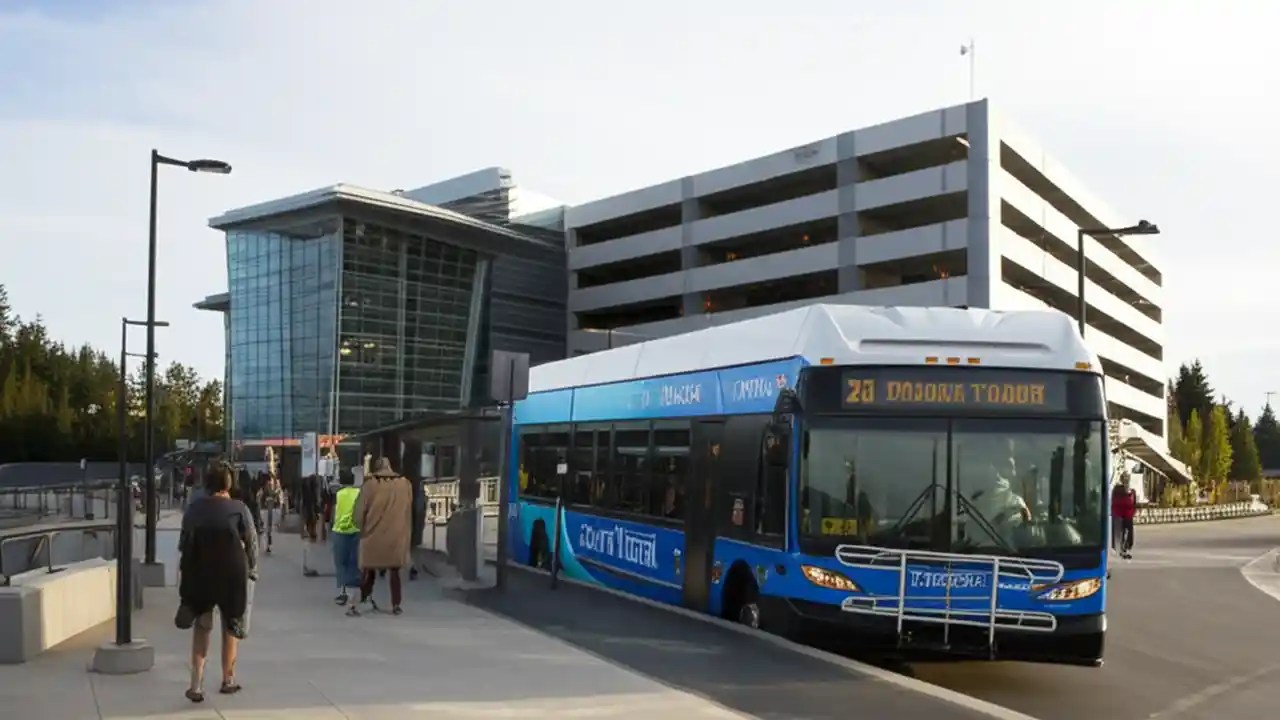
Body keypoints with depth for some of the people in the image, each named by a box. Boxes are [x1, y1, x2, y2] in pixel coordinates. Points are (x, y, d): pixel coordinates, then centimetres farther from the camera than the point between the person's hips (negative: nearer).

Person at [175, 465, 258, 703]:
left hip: (199, 576, 2)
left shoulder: (194, 509, 0)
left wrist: (186, 577, 11)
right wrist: (251, 571, 7)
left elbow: (184, 544, 4)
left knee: (201, 629, 13)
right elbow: (252, 543, -6)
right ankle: (228, 680, 26)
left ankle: (196, 685, 5)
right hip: (233, 576, -2)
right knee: (231, 628, 16)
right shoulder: (239, 509, -8)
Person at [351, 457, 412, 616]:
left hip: (373, 536, -2)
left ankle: (362, 601, 11)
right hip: (397, 537, 2)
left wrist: (362, 528, 13)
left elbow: (359, 511, -3)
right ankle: (396, 605, 12)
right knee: (394, 571, 11)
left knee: (368, 570, 11)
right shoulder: (405, 484, 0)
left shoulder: (370, 484, -8)